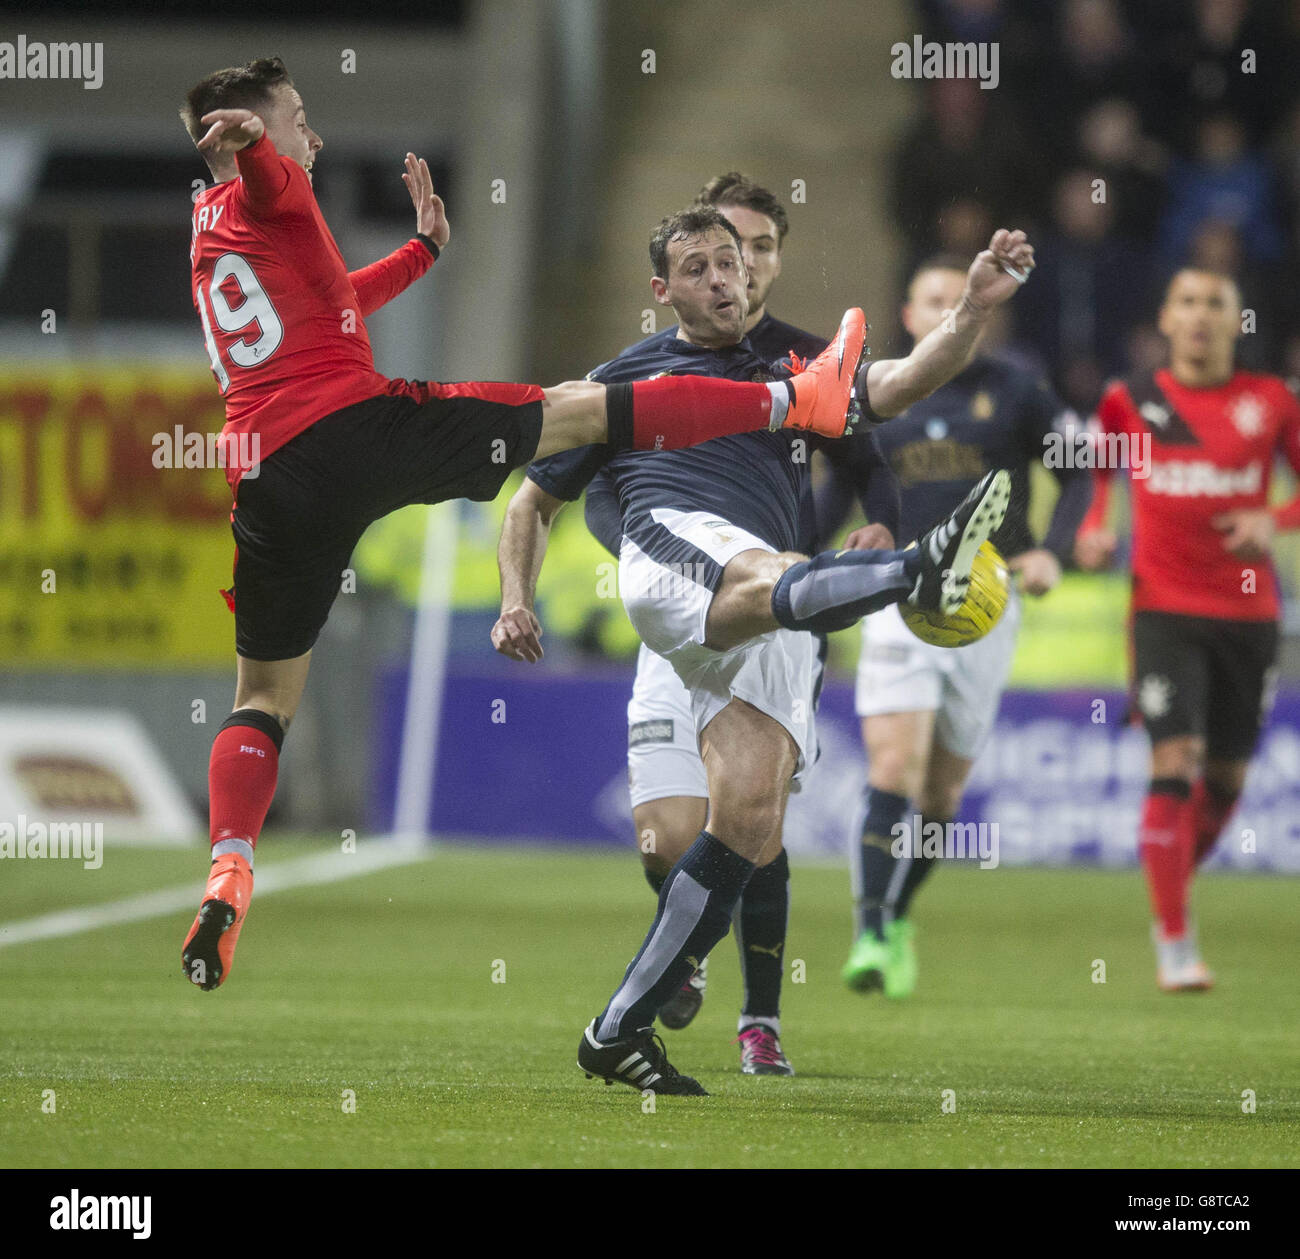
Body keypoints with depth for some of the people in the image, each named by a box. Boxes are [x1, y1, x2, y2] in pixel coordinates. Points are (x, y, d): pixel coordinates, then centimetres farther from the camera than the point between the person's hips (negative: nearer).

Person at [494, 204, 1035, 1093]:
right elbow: (536, 500, 32)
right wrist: (517, 601, 13)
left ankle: (621, 1031, -8)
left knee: (751, 818, -13)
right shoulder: (626, 379, 27)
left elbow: (899, 384, 11)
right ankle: (922, 573, -74)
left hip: (767, 627, 3)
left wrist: (976, 311, -7)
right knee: (771, 579, -38)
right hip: (671, 548, -3)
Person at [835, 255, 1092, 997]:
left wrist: (1053, 553, -6)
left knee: (942, 790, 6)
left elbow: (1078, 473, 9)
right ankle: (873, 935, -18)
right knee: (894, 770, -16)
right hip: (899, 597, 0)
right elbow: (839, 489, 18)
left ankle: (896, 920, 26)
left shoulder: (1015, 394, 3)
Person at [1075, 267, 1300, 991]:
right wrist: (1092, 531, 1)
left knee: (1226, 778, 9)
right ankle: (1176, 944, -9)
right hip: (1165, 610, -2)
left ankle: (1176, 888, 36)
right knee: (1175, 764, -14)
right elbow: (1093, 475, 19)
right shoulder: (1131, 402, 2)